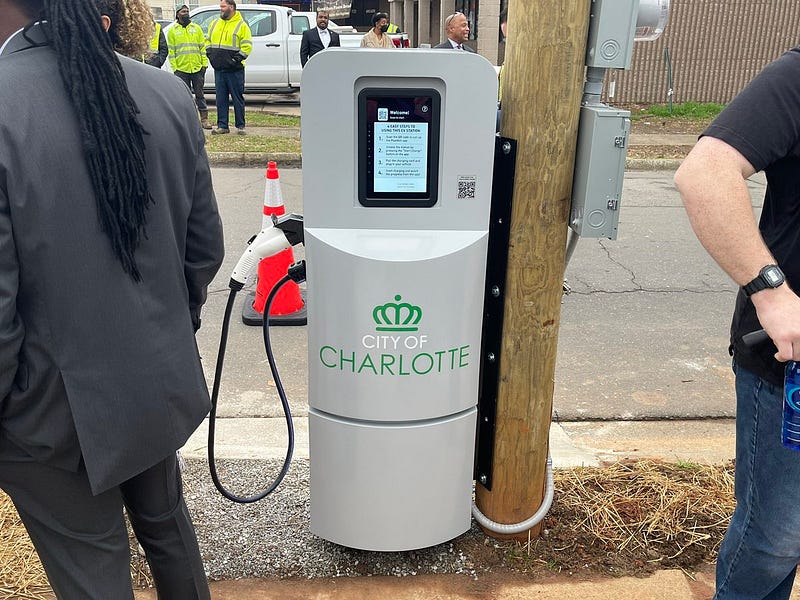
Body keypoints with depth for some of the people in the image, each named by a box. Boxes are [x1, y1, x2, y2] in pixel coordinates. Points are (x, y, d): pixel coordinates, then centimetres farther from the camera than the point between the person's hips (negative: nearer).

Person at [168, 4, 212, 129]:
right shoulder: (172, 31, 6)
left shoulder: (197, 28, 10)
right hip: (181, 69, -1)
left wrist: (204, 64, 0)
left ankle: (204, 118, 9)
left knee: (199, 94, 4)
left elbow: (203, 47, 9)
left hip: (197, 68, 1)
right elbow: (171, 51, 3)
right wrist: (174, 67, -4)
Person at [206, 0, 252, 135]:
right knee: (221, 98, 7)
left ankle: (240, 126, 8)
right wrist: (210, 54, 8)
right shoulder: (215, 23, 13)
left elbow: (247, 46, -9)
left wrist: (236, 59, -14)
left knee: (237, 98, 1)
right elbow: (208, 41, 22)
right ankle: (222, 126, 13)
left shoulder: (241, 25, -4)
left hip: (235, 70, -5)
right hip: (218, 69, 5)